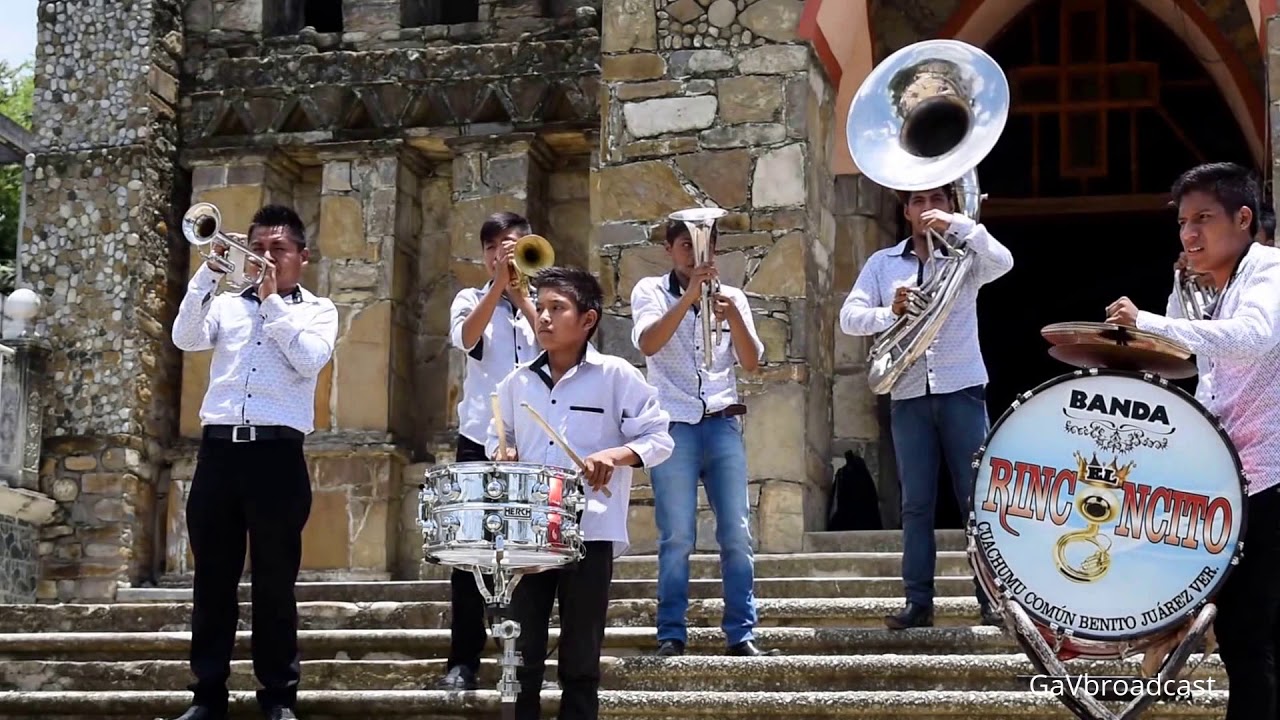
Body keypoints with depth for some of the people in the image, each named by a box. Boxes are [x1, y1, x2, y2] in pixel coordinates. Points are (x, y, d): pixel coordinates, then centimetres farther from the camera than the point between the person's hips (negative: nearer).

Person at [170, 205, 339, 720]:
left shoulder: (317, 310, 11)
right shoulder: (227, 305, 16)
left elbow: (310, 360, -8)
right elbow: (185, 339, -2)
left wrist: (272, 301, -4)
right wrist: (209, 273, -8)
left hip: (277, 453, -2)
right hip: (219, 449, 3)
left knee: (276, 580, 2)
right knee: (212, 577, 5)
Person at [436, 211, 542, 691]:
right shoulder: (470, 299, 10)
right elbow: (466, 338, -12)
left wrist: (519, 292, -7)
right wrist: (499, 283, -15)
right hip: (481, 438, 0)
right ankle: (463, 659, 2)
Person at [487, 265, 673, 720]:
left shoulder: (616, 376, -3)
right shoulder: (518, 381, 10)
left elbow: (658, 439, -3)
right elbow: (498, 439, 22)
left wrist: (615, 454, -19)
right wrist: (505, 454, 0)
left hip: (590, 534, -3)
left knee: (580, 661, 5)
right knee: (521, 656, 6)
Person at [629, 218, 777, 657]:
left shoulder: (732, 296, 13)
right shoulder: (651, 291, 5)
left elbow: (751, 362, 2)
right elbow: (648, 343, -14)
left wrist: (733, 316, -15)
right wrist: (689, 296, -22)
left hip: (722, 423, 3)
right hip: (673, 425, -3)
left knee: (737, 534, -2)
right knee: (677, 538, -5)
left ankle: (741, 634, 4)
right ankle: (671, 634, 2)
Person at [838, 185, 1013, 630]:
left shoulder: (965, 255, 7)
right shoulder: (883, 263, 12)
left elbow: (1003, 262, -15)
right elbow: (849, 317, 4)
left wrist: (957, 225, -23)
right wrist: (890, 313, -14)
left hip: (962, 391, -2)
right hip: (908, 396, 2)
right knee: (916, 503, 3)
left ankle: (991, 599, 1)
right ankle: (918, 603, 5)